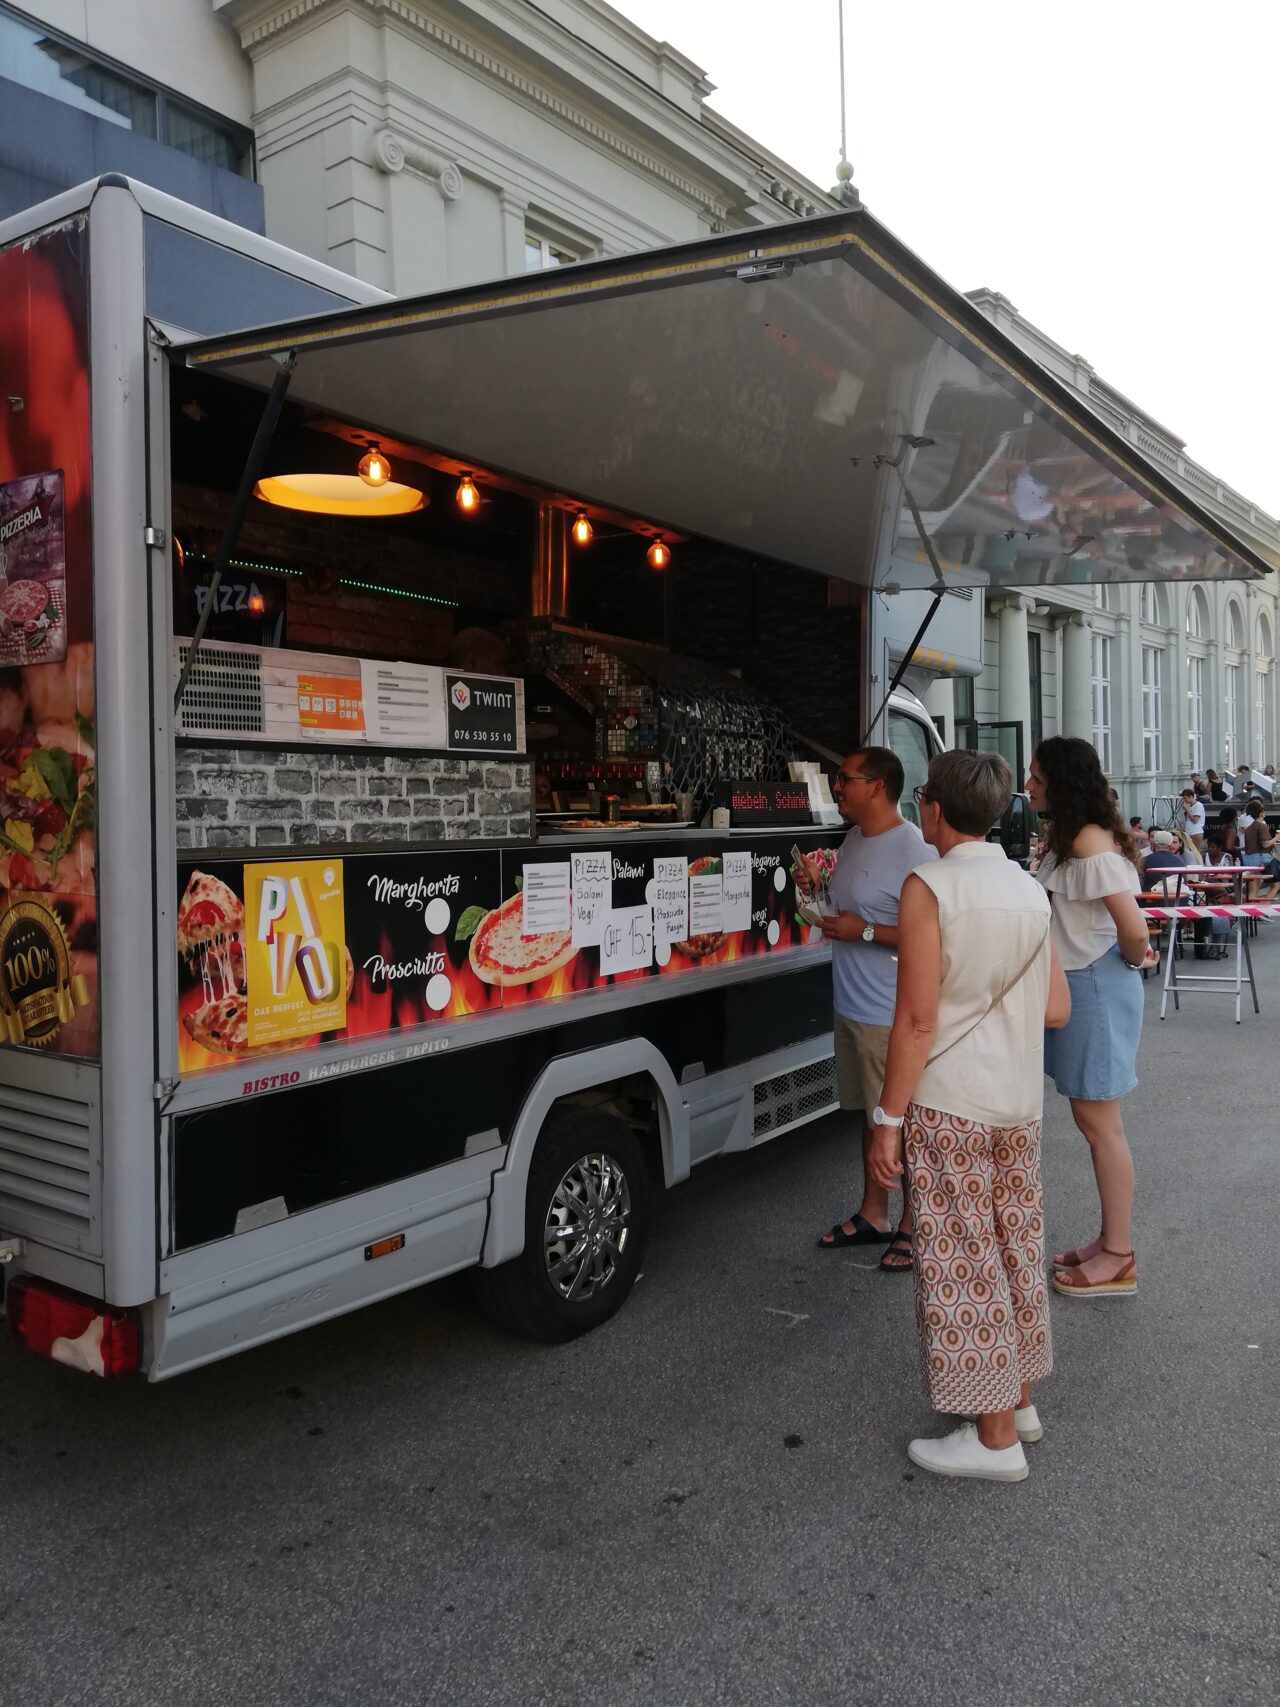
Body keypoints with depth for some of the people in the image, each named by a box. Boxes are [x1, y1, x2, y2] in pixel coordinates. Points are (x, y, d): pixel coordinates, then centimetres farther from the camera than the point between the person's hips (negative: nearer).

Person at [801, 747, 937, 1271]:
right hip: (852, 1007, 9)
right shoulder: (853, 841, 10)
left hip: (892, 1016, -9)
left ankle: (913, 1227, 20)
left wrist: (865, 931, -23)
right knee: (871, 1114, 20)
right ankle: (873, 1215, 34)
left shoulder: (912, 850, -20)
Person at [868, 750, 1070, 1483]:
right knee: (1015, 1252, 19)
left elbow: (917, 1020, -16)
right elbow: (1057, 1009, 10)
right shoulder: (1029, 891, 6)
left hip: (950, 1106, -7)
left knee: (963, 1267, 4)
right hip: (1019, 1105, 7)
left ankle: (995, 1436, 14)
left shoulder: (930, 887, -14)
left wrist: (888, 1119, -10)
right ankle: (1017, 1398, 33)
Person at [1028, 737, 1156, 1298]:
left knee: (1099, 1123, 0)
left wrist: (1133, 958, -8)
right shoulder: (1068, 837, 10)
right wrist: (1134, 953, 9)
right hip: (1077, 985, 10)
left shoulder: (1090, 843, -22)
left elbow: (1134, 929, -27)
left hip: (1097, 989, -10)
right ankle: (1111, 1241, 29)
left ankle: (1118, 1258, 13)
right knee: (1092, 1119, 16)